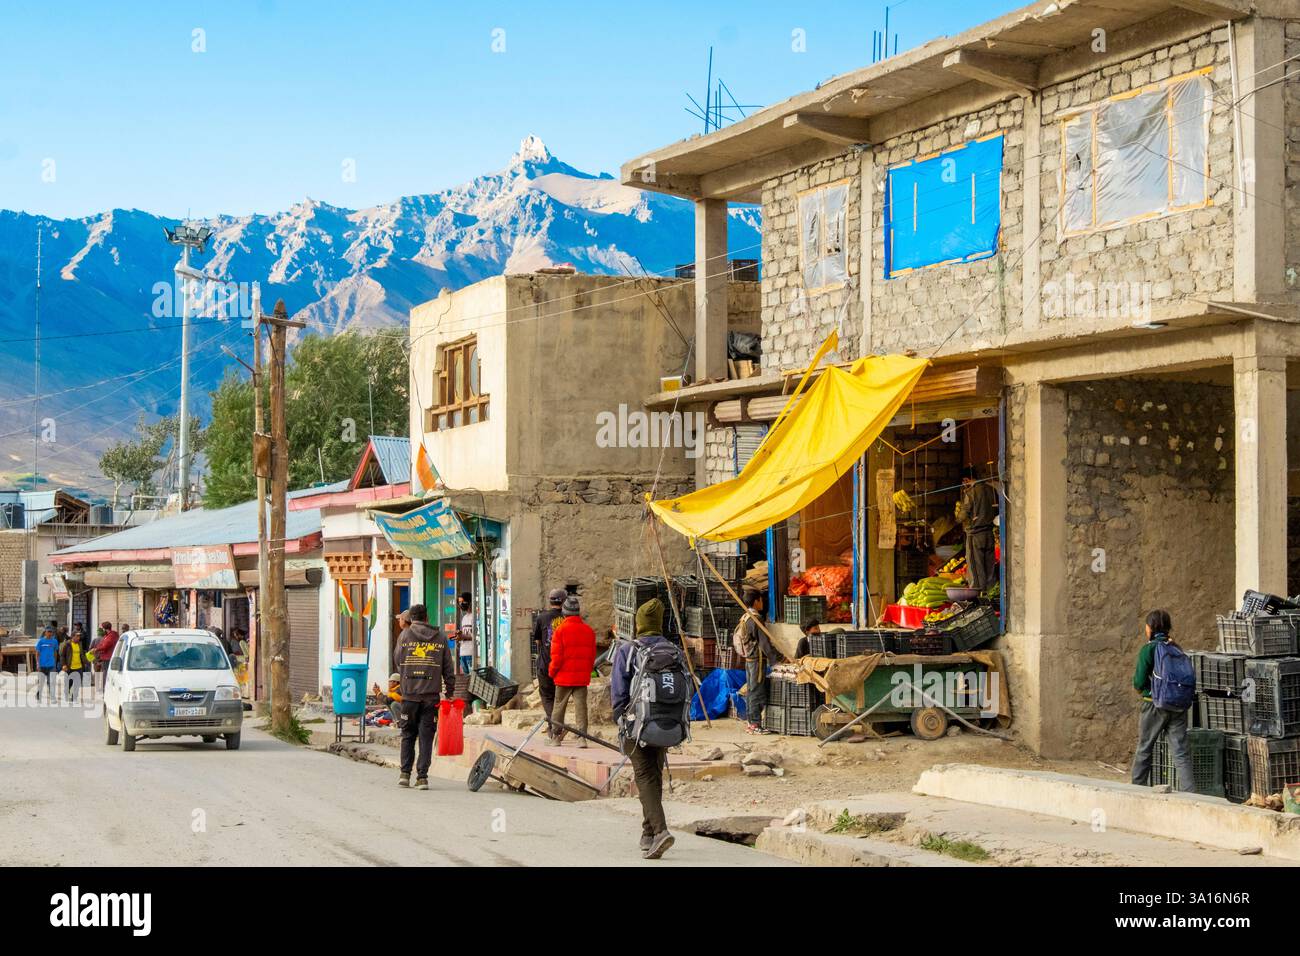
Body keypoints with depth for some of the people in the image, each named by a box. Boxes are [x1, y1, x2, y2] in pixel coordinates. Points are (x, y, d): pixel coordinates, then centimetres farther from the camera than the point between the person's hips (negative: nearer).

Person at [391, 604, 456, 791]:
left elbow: (398, 664, 8)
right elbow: (448, 669, 6)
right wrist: (450, 692, 13)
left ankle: (405, 773, 8)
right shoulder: (440, 639, 4)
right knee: (426, 737, 3)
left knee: (408, 735, 12)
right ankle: (422, 776, -1)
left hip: (409, 694, 0)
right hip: (431, 696, 0)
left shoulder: (404, 636, 2)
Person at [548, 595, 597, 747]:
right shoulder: (588, 630, 1)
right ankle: (582, 737, -7)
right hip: (582, 677, 2)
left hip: (564, 676, -2)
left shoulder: (560, 629, -11)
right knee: (581, 705, 2)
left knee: (559, 705, 11)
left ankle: (556, 736, 18)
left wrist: (552, 672, 4)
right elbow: (592, 655, 7)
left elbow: (556, 655, -11)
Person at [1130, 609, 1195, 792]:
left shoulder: (1148, 650, -10)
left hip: (1154, 705, -4)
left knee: (1144, 750, 13)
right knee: (1181, 752, 1)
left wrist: (1139, 687, 9)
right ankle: (1189, 793, -9)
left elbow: (1139, 683, -12)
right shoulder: (1176, 649, 5)